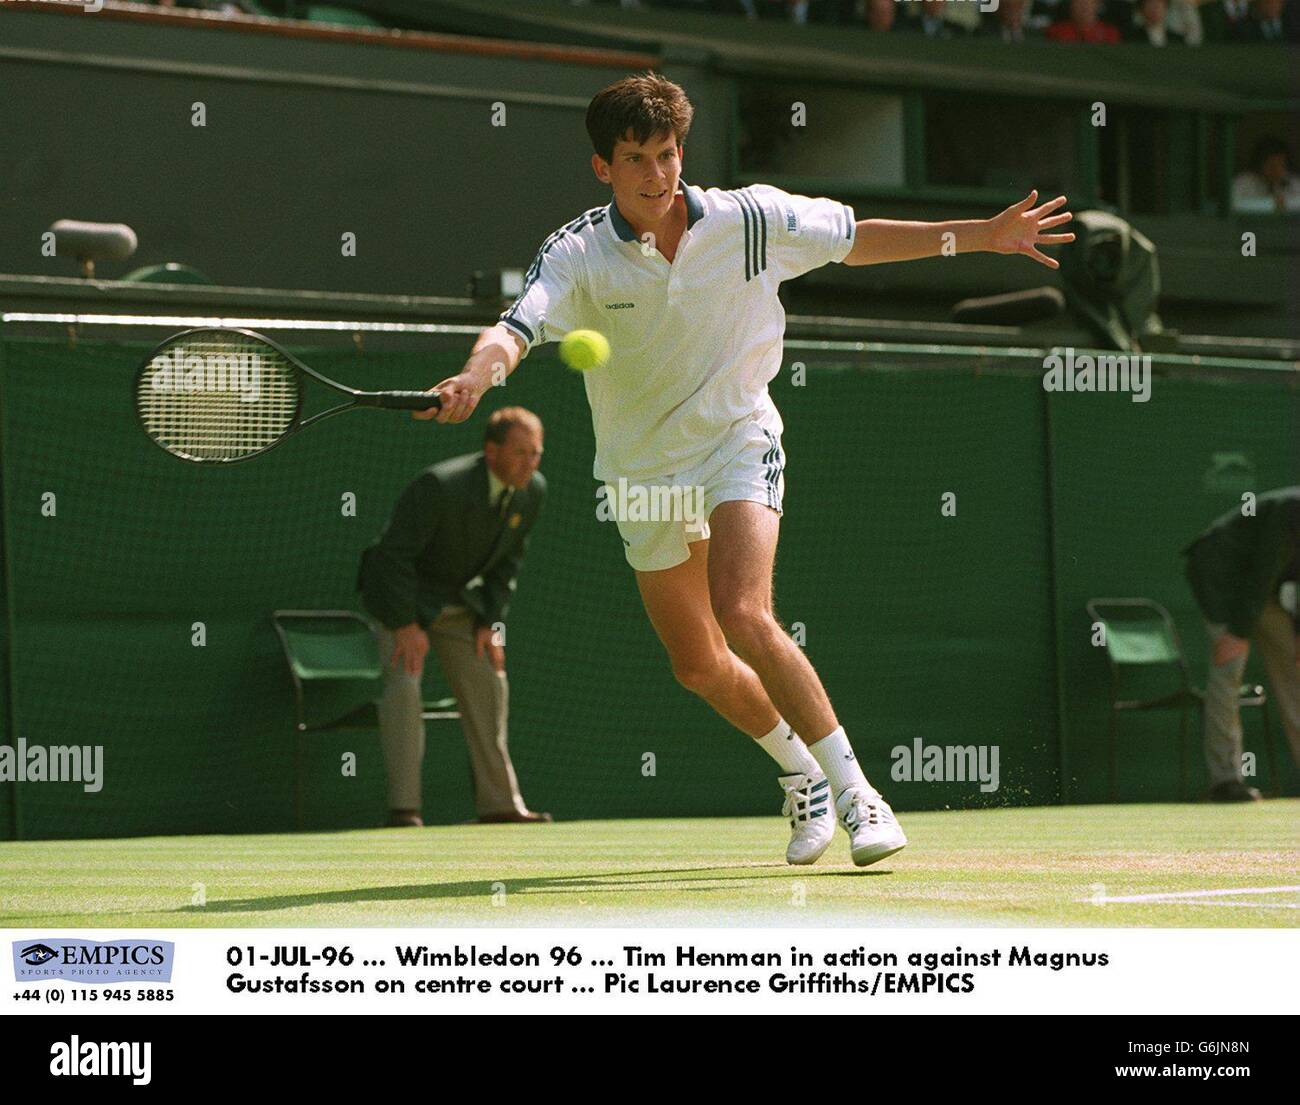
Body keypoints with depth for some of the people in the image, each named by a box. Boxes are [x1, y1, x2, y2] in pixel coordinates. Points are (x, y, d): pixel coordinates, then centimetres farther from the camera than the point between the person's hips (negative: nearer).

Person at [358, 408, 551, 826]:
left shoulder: (533, 491, -10)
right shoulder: (439, 486, -32)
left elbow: (508, 559, 4)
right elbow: (395, 553, -27)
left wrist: (488, 621, -2)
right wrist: (406, 625, -27)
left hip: (459, 600, 7)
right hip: (399, 590, -7)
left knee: (487, 685, 2)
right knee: (404, 685, -20)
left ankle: (499, 803, 8)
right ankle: (403, 808, -20)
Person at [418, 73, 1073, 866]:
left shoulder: (749, 220, -11)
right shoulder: (579, 253, -15)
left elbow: (856, 238, 4)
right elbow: (519, 326, -30)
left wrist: (979, 236, 0)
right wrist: (476, 376, -53)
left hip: (738, 442, -2)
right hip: (645, 469, 2)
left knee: (745, 617, -26)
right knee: (700, 666, 12)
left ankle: (854, 793, -18)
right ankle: (801, 771, 40)